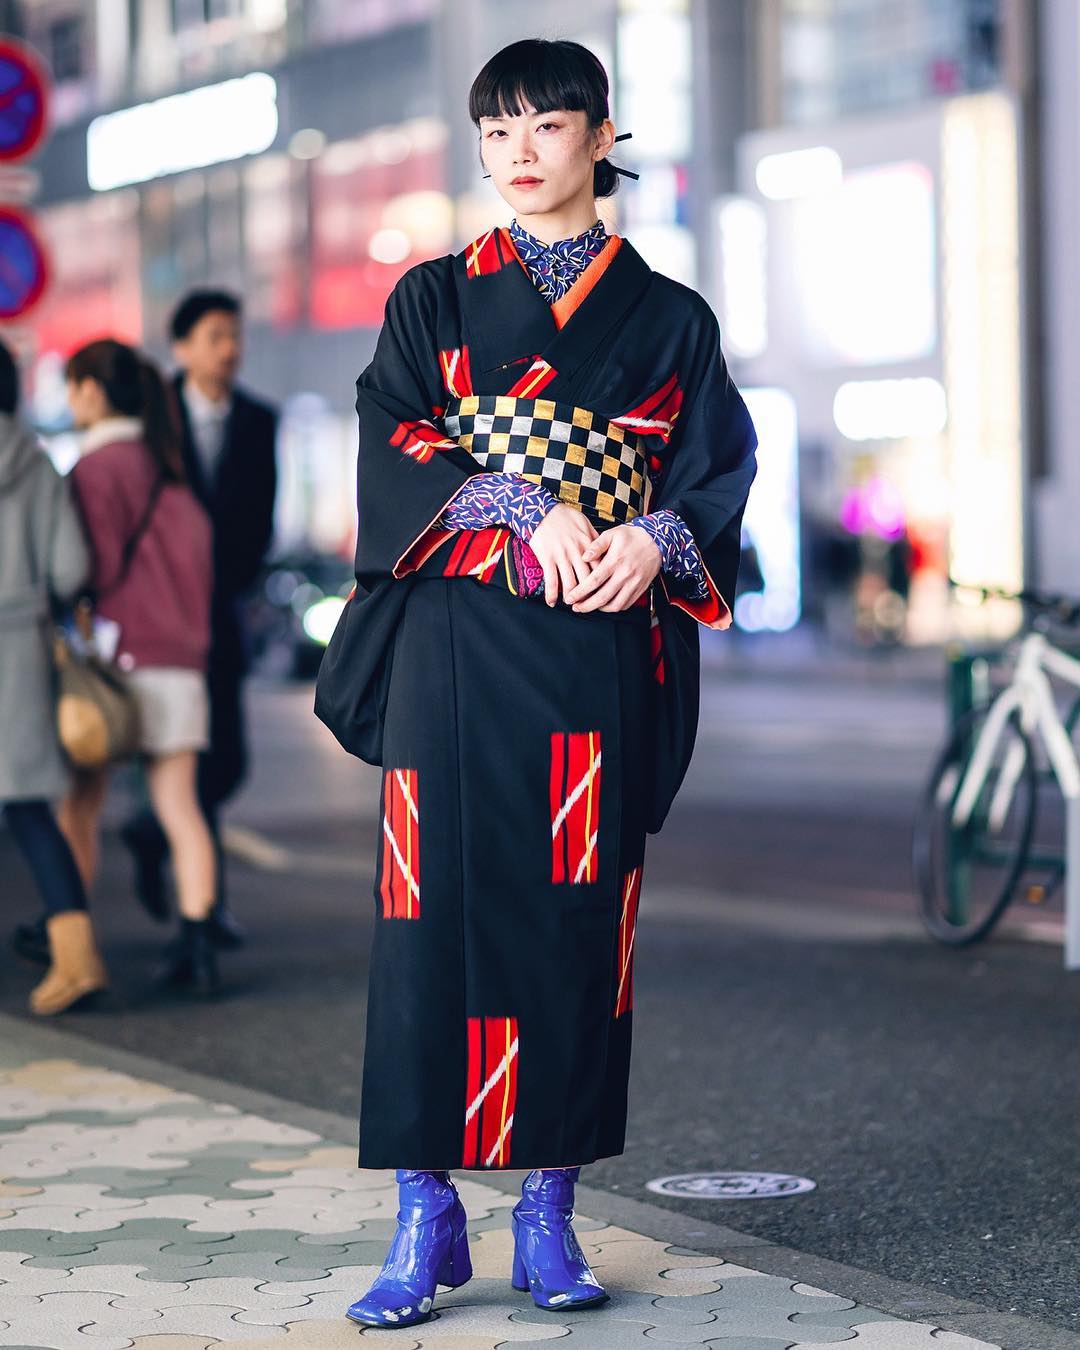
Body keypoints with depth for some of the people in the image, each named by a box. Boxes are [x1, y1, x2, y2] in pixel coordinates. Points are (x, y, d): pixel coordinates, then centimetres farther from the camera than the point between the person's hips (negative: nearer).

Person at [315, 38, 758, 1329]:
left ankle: (548, 1214, 8)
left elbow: (719, 470, 7)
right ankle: (425, 1222, -1)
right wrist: (527, 509, -14)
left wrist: (655, 537, -13)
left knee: (576, 917, 0)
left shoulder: (668, 317, 12)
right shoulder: (433, 299, 11)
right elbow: (394, 446, 0)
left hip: (601, 654, 1)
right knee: (436, 908, -6)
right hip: (456, 645, 0)